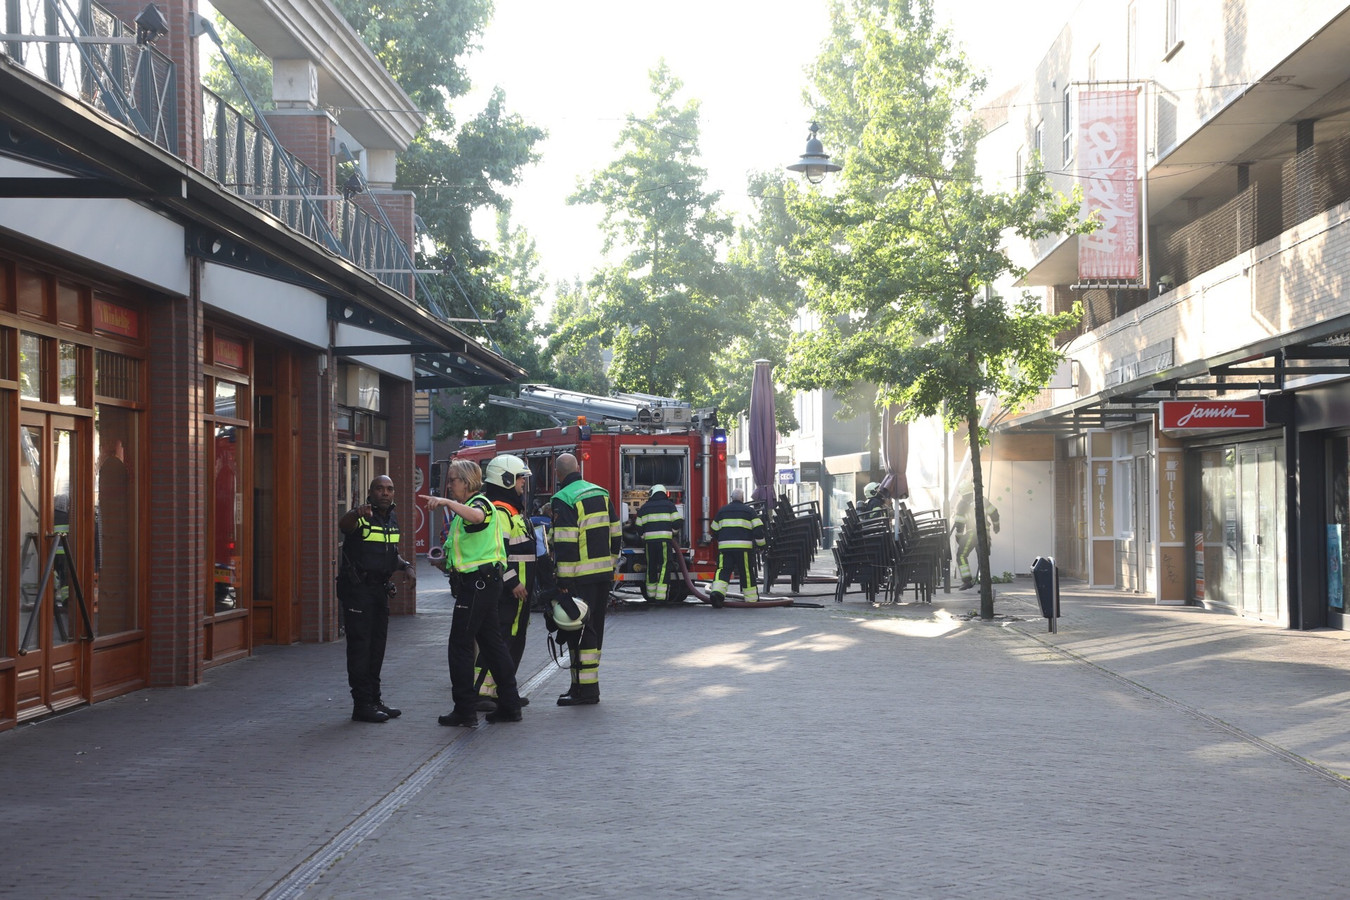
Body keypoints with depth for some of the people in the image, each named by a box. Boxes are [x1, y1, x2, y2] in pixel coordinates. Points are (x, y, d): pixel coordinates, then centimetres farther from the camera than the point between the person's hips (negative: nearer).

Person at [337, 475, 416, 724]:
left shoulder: (392, 519, 11)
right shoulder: (360, 517, -13)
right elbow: (343, 524, -38)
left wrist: (406, 566, 4)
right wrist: (356, 514, -61)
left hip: (379, 589, 8)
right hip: (357, 588, -8)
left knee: (377, 645, 14)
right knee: (360, 645, -7)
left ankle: (374, 699, 23)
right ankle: (362, 705, -4)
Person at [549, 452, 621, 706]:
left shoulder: (563, 499, -12)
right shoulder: (601, 494, 12)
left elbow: (565, 544, -18)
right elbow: (616, 534, 15)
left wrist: (564, 580, -16)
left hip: (580, 577, -8)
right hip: (603, 574, 8)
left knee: (577, 630, -3)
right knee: (594, 627, 14)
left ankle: (584, 689, -4)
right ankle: (590, 684, 21)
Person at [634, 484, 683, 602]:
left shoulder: (644, 508, 14)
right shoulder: (669, 505, 6)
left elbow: (639, 527, 13)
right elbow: (678, 522, 2)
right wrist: (673, 532, 20)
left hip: (649, 540, 3)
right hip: (664, 540, -3)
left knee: (651, 567, 13)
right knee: (664, 567, -3)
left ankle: (651, 596, 19)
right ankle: (660, 597, -11)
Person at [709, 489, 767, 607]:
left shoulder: (722, 511, 15)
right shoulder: (749, 510, 6)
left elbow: (714, 530, 21)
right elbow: (758, 528, 0)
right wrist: (761, 544, 11)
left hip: (724, 546, 2)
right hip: (744, 547, -2)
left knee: (723, 570, -2)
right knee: (747, 572, 6)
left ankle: (717, 592, -25)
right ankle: (752, 599, 13)